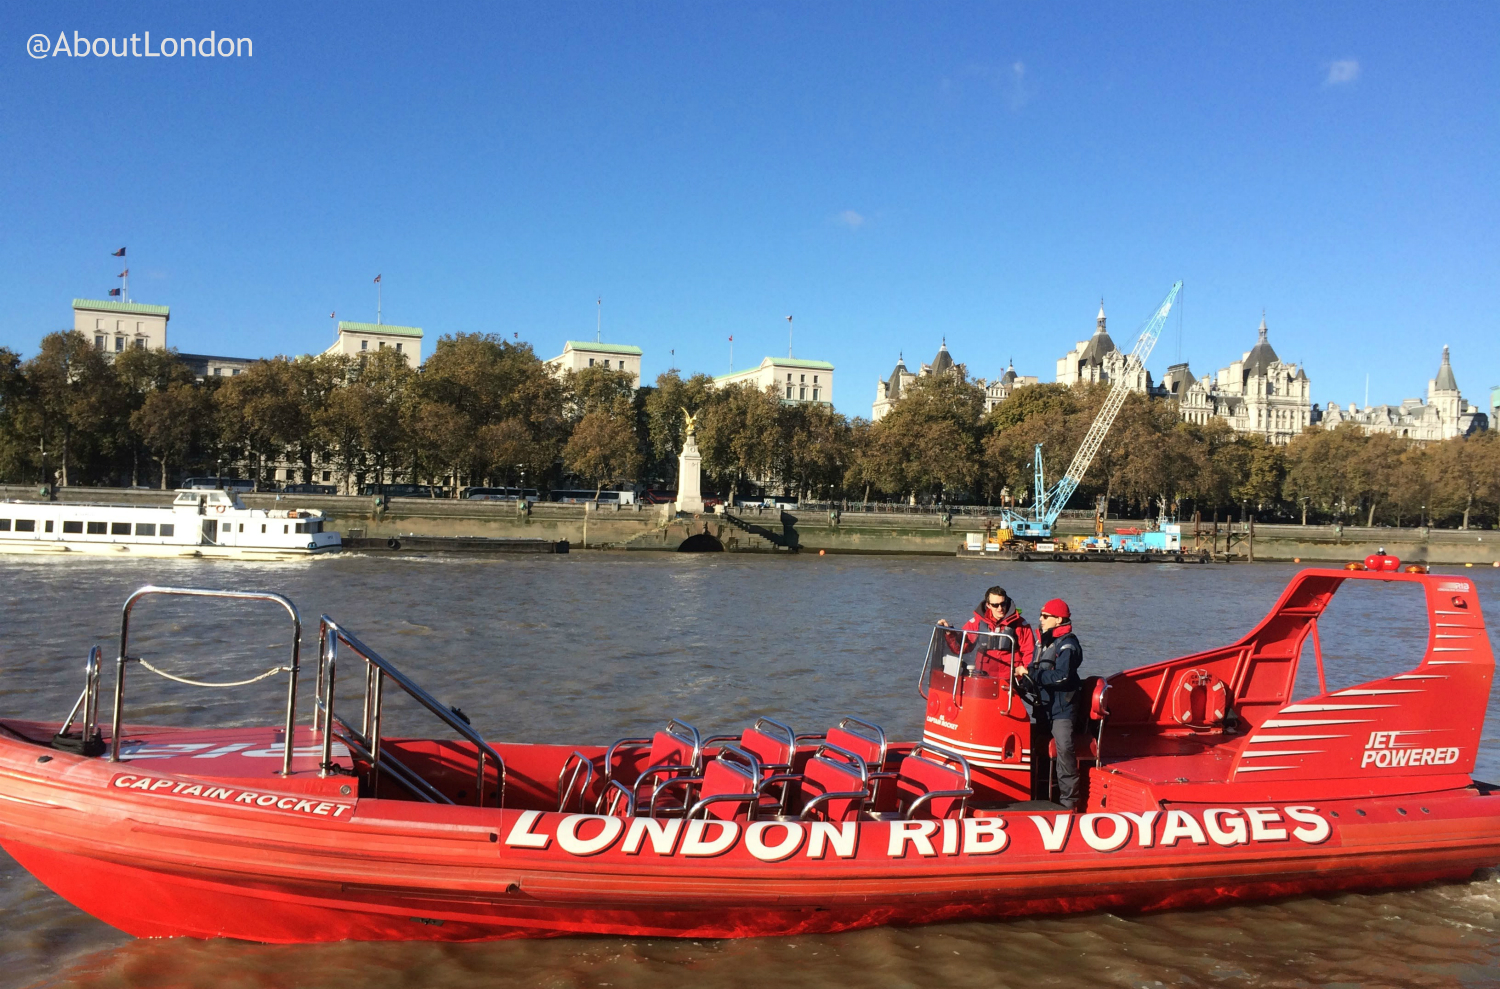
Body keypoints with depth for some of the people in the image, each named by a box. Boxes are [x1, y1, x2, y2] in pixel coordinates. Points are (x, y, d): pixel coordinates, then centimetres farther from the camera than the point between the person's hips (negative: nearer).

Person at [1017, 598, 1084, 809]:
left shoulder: (1068, 644, -13)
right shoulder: (1046, 641, 15)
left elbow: (1061, 676, -25)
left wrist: (1031, 674, -22)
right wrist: (1024, 673, 3)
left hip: (1062, 707, -10)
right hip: (1043, 706, 10)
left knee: (1064, 751, -12)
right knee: (1036, 749, 15)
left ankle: (1068, 800, -5)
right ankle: (1039, 795, 27)